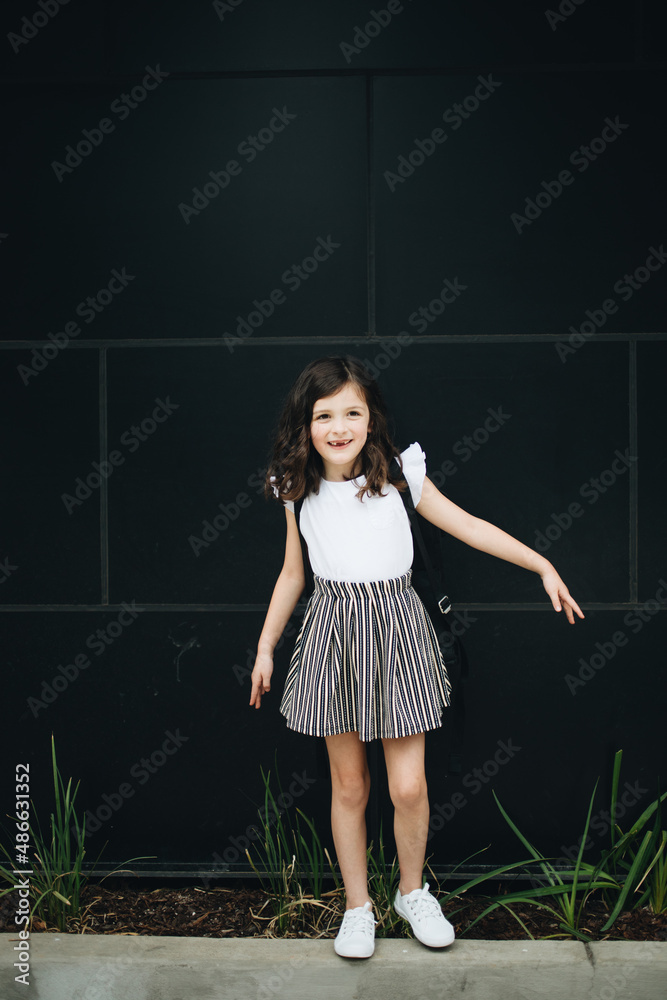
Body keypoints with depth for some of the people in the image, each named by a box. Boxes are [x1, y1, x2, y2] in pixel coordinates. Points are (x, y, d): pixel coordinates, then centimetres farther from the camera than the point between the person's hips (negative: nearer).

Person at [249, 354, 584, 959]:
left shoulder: (398, 475, -4)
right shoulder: (300, 491, 2)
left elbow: (468, 526, 3)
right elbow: (293, 575, 13)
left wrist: (543, 566, 1)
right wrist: (265, 648, 15)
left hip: (395, 626, -1)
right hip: (333, 635, 1)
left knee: (408, 787, 0)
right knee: (348, 785, 9)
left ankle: (413, 892, 28)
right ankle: (358, 907, 28)